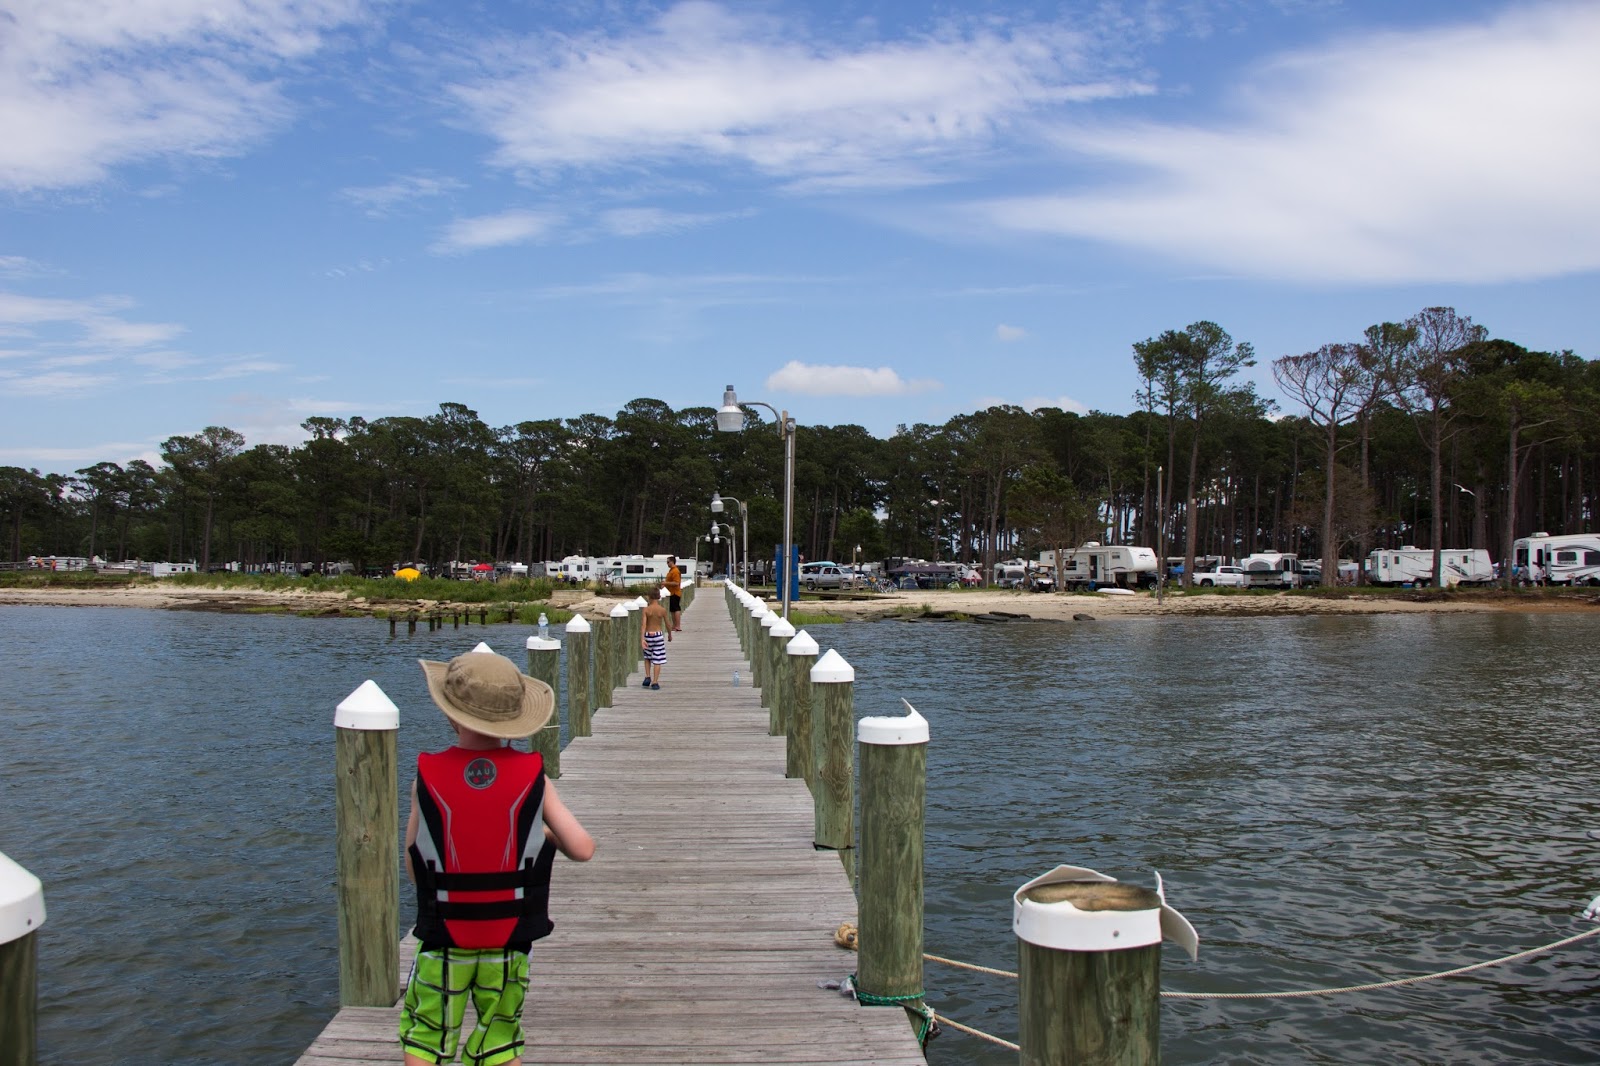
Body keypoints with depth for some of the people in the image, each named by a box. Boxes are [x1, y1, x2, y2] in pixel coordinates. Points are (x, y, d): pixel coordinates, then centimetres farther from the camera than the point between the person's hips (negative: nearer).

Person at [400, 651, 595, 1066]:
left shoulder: (427, 777, -12)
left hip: (444, 942, -1)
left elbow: (413, 870, -4)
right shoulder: (532, 776, -10)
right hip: (509, 943, 1)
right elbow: (583, 849, -9)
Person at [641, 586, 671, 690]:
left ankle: (647, 677, 7)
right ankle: (654, 682, 1)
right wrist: (670, 634, 20)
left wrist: (642, 639, -19)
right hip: (658, 635, -1)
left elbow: (644, 625, -15)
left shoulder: (646, 609, -9)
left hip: (648, 635, 1)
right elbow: (667, 624, 2)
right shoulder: (662, 610, -8)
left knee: (647, 658, 22)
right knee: (657, 660, 4)